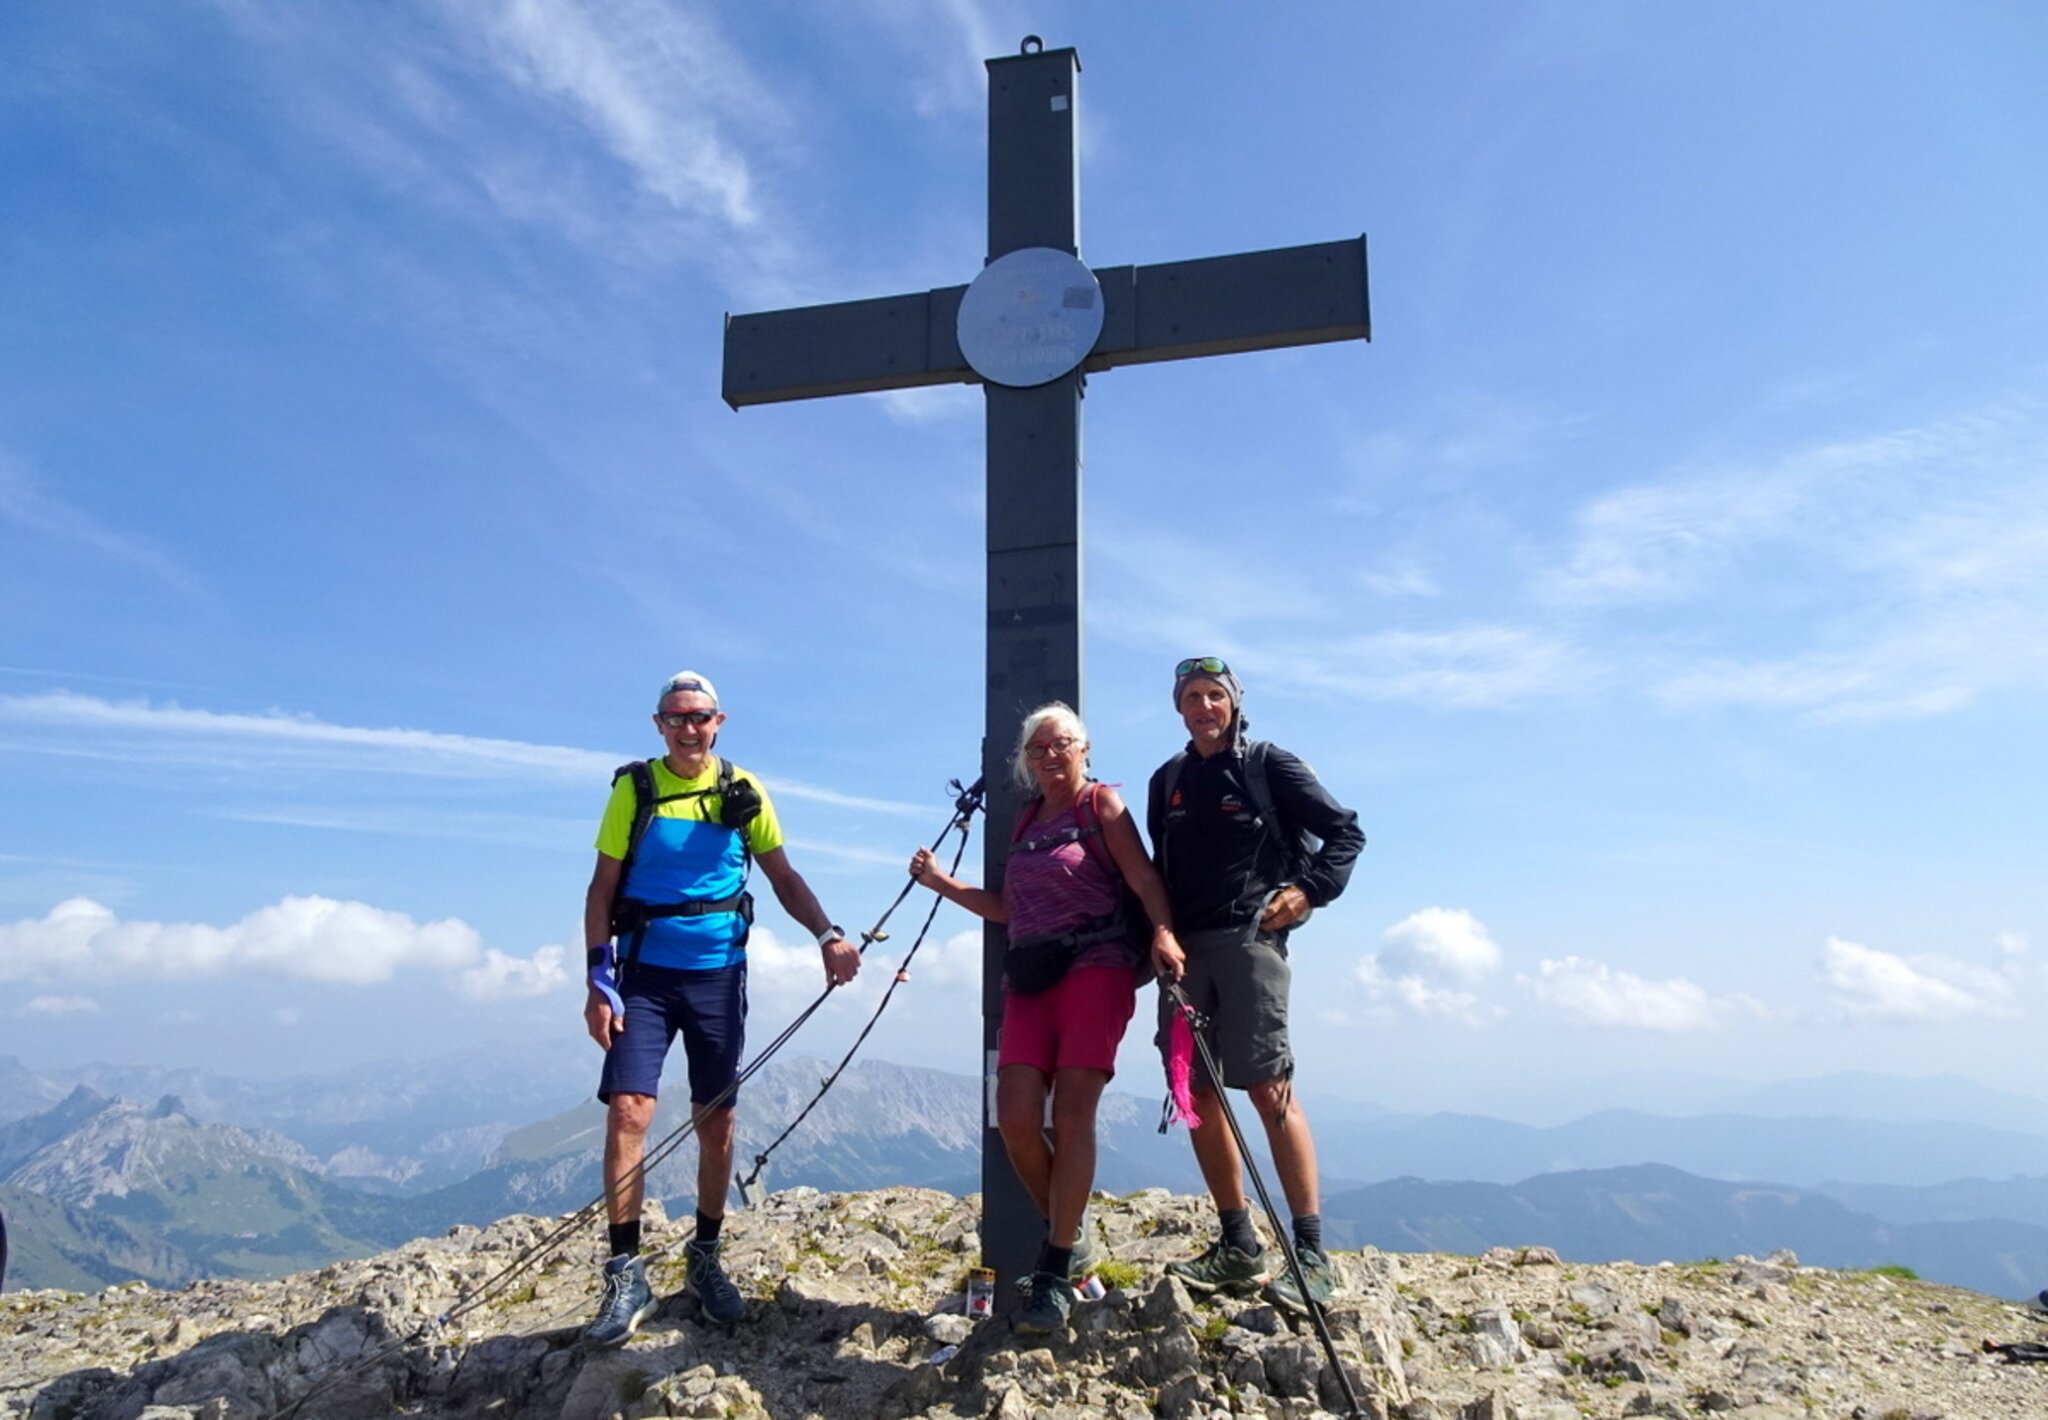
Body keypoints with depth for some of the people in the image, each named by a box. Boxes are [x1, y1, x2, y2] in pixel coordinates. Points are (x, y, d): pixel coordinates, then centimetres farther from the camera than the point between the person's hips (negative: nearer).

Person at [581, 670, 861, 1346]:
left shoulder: (743, 793, 3)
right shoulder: (634, 789, 0)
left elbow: (784, 878, 7)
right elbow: (601, 890, 0)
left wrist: (828, 935, -8)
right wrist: (599, 977, -8)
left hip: (718, 976, 2)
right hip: (644, 975, -1)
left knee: (716, 1121, 7)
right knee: (628, 1111, -11)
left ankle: (705, 1258, 24)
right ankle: (627, 1274, -1)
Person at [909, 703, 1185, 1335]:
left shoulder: (1101, 803, 4)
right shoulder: (1026, 821, 21)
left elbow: (1143, 877, -8)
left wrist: (1163, 933, -26)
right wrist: (943, 883, 16)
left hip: (1095, 968, -5)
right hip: (1030, 975, 5)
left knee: (1071, 1116, -10)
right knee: (1015, 1117, -8)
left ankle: (1057, 1271, -3)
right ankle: (1069, 1237, 15)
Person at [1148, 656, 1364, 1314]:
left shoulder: (1269, 765, 3)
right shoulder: (1166, 781, 17)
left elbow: (1345, 831, 4)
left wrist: (1308, 889, -9)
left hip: (1248, 938, -5)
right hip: (1183, 947, 6)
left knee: (1268, 1088, -11)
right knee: (1196, 1093, 3)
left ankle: (1311, 1253, -5)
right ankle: (1239, 1248, 13)